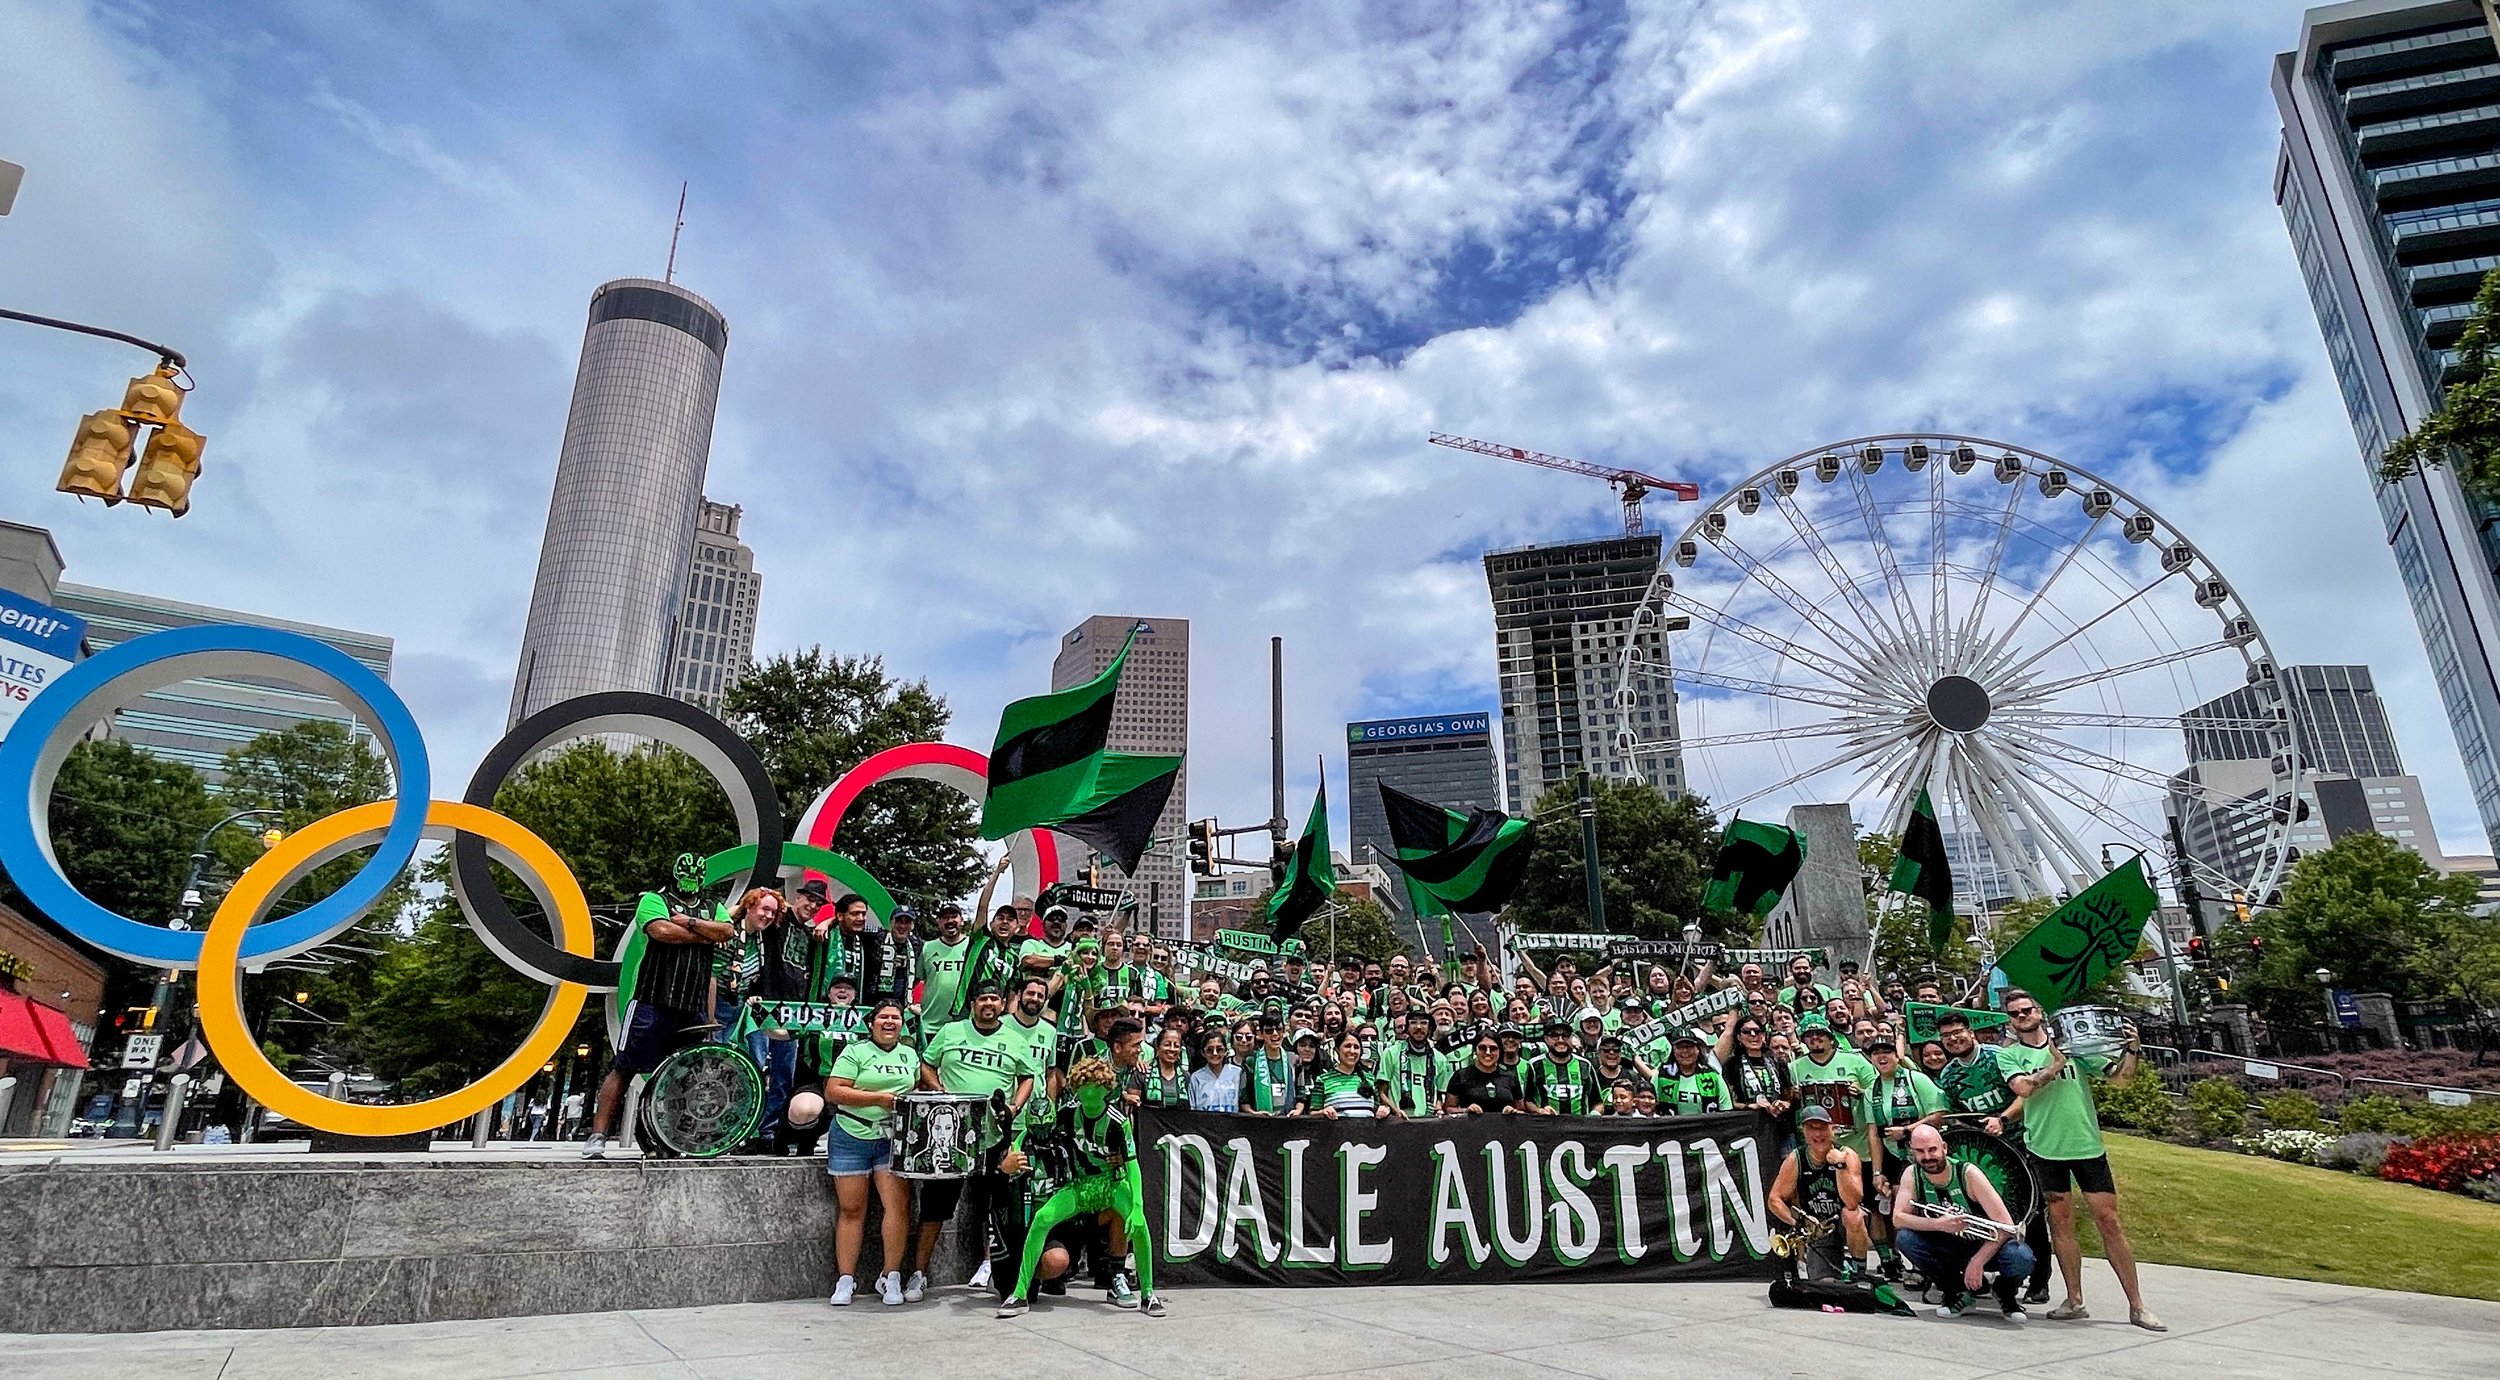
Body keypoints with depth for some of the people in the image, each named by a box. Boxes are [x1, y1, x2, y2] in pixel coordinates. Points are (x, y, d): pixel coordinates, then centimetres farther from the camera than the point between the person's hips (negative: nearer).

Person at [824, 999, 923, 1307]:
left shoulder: (910, 1055, 13)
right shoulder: (855, 1052, -1)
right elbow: (833, 1092, -10)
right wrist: (879, 1098, -16)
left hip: (893, 1140, 2)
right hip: (851, 1139, -2)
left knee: (898, 1204, -10)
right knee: (851, 1209, 3)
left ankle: (890, 1277, 1)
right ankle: (845, 1280, 13)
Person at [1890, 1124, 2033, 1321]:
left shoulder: (1968, 1173, -21)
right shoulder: (1912, 1175, -12)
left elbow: (2005, 1225, -24)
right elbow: (1898, 1219, -19)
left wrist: (1977, 1261, -30)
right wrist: (1939, 1225, -34)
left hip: (1983, 1246, -2)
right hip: (1947, 1249, 2)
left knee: (2021, 1259, -34)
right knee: (1904, 1237, -25)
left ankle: (2005, 1291, 4)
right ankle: (1958, 1291, -2)